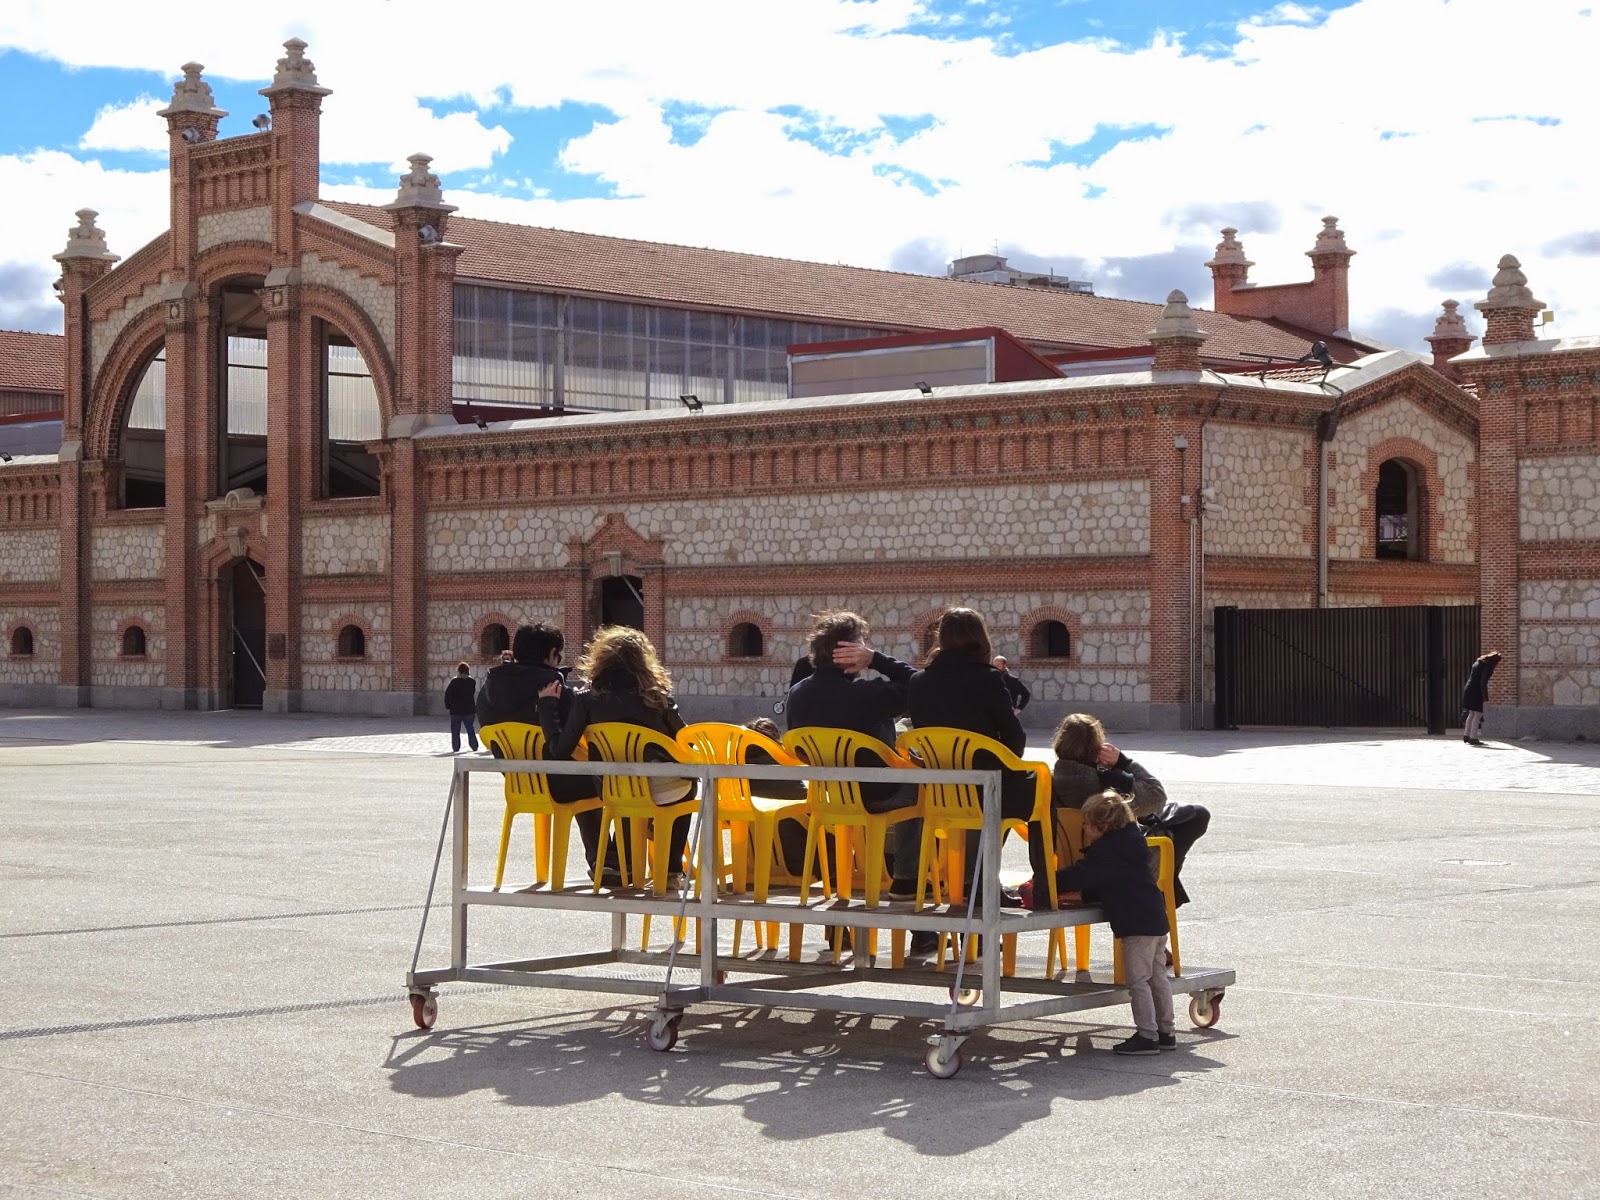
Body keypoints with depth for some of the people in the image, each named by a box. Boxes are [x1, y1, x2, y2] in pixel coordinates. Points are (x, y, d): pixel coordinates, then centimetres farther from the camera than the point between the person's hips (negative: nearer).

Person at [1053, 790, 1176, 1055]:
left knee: (1137, 981, -5)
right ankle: (1165, 1032, 21)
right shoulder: (1129, 840, 15)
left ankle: (1147, 1035, -5)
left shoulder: (1106, 851, -15)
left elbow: (1080, 875, -18)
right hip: (1156, 916, 10)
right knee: (1157, 977, 15)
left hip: (1137, 923, -10)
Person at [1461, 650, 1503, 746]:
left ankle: (1467, 736, 21)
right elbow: (1483, 682, -18)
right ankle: (1473, 738, -8)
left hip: (1468, 690, 9)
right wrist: (1485, 698, -15)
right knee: (1478, 714, -5)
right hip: (1476, 692, -9)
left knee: (1471, 713, 17)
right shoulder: (1488, 666, -12)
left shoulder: (1478, 662, 14)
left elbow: (1469, 675, 19)